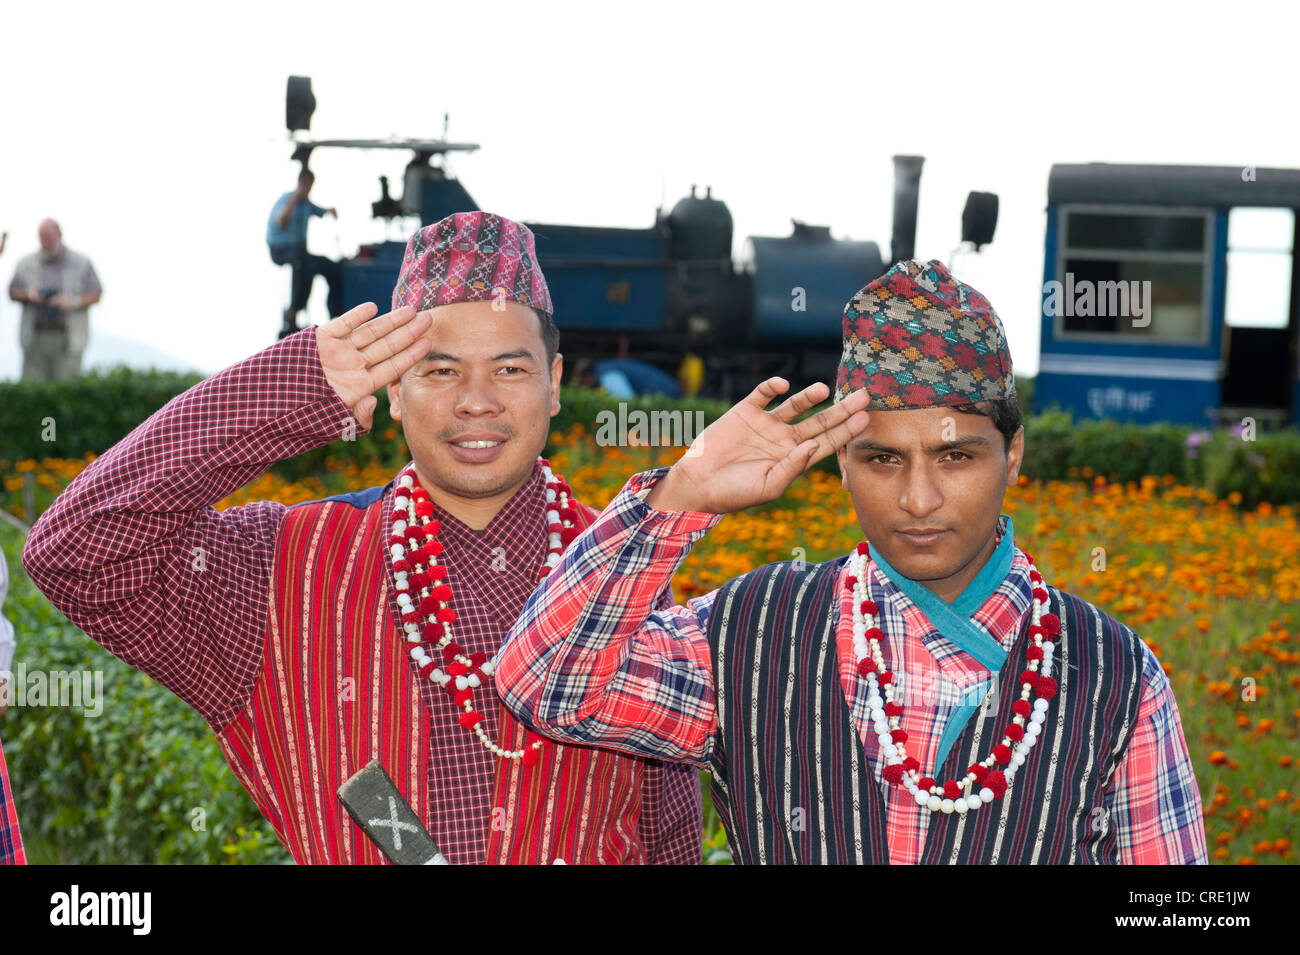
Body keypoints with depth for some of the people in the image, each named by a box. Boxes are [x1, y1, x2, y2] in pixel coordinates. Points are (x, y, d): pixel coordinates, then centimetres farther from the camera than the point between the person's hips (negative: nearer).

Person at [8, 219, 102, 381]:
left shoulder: (81, 263, 4)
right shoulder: (26, 263, 10)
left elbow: (96, 294, 3)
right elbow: (13, 292, 13)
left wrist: (73, 302, -15)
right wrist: (28, 294, -9)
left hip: (68, 338, -2)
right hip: (36, 338, 2)